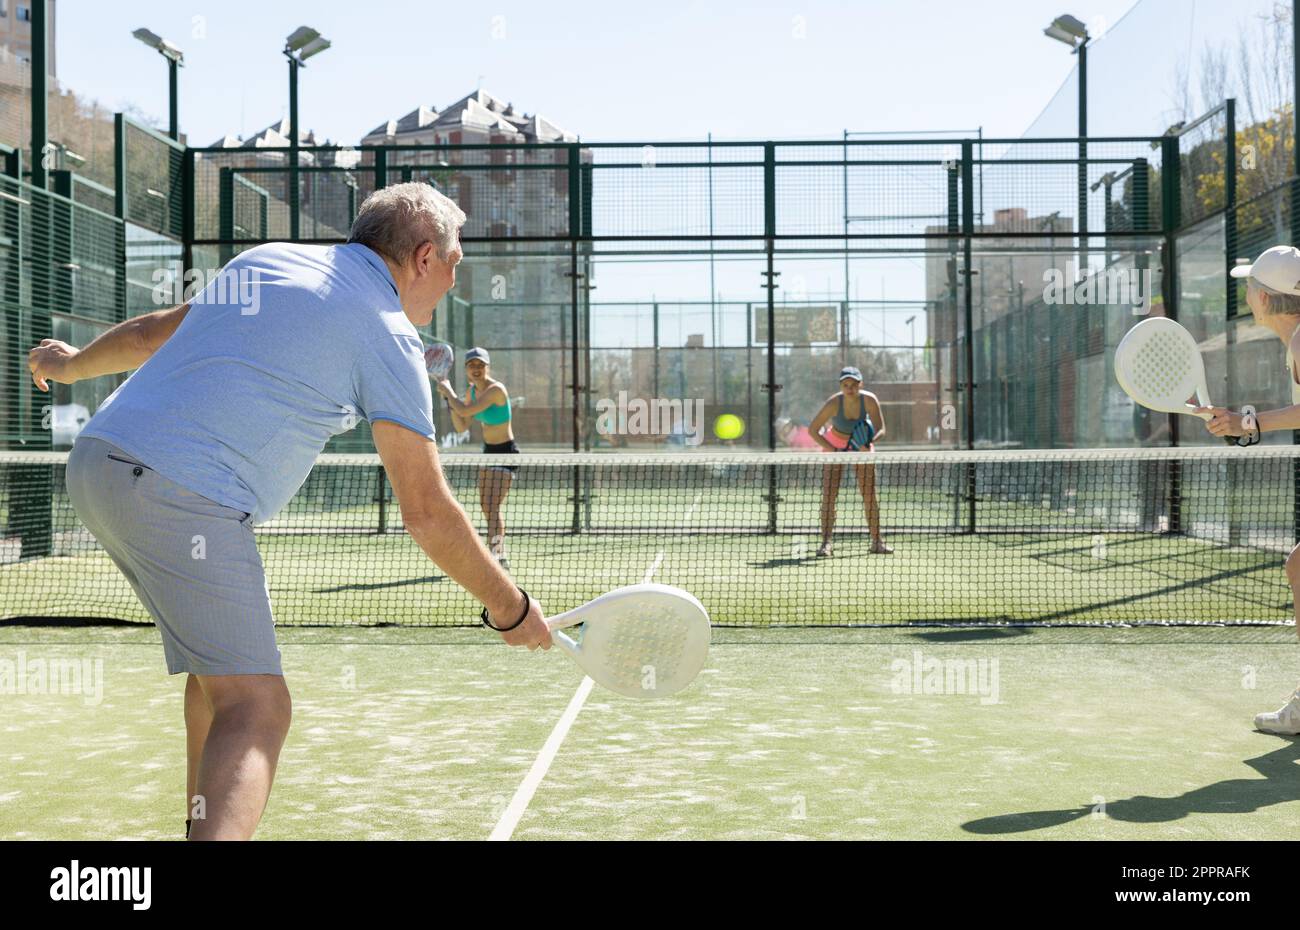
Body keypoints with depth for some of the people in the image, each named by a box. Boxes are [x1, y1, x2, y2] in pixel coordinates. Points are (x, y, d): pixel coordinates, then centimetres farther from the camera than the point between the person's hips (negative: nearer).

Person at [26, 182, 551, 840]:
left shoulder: (269, 259, 19)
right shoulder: (388, 336, -3)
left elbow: (154, 331, 31)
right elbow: (426, 513, -5)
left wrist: (71, 364, 50)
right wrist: (508, 610, 6)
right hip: (182, 494, -9)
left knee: (222, 671, 24)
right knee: (257, 710, -14)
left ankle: (205, 821, 32)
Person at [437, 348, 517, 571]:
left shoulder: (496, 389, -23)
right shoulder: (473, 391, 3)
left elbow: (465, 411, -32)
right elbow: (461, 427, 3)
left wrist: (448, 390, -16)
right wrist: (450, 397, -7)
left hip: (506, 452, -10)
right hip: (489, 451, 10)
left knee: (493, 506, -21)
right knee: (486, 506, 16)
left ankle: (493, 555, -30)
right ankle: (502, 560, 28)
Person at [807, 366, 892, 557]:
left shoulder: (869, 400, -25)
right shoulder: (834, 403, -29)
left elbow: (880, 429, -21)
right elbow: (812, 430, -23)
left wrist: (869, 442, -42)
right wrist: (832, 450, -31)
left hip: (862, 445, 1)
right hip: (835, 445, -1)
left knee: (869, 495, -2)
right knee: (829, 495, -12)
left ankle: (877, 541, 7)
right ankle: (825, 542, -12)